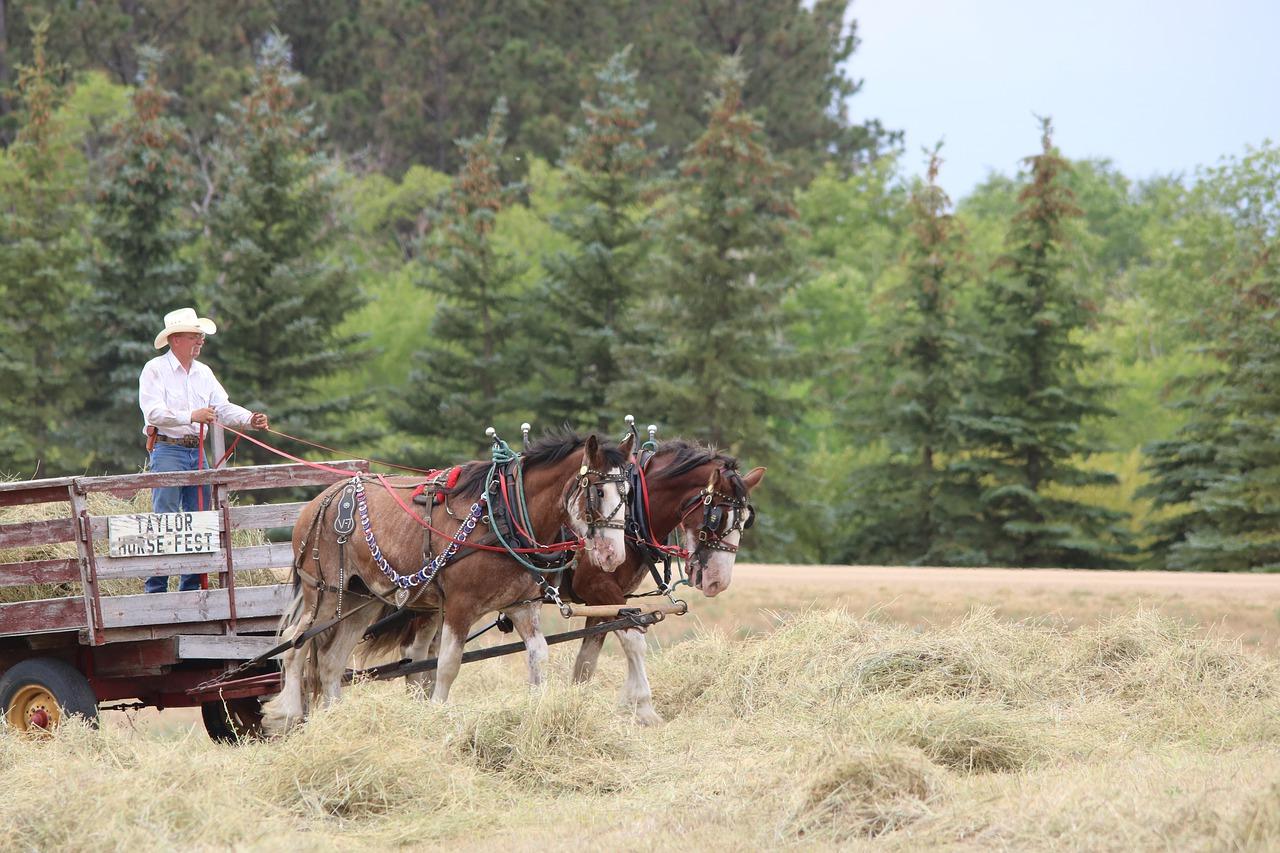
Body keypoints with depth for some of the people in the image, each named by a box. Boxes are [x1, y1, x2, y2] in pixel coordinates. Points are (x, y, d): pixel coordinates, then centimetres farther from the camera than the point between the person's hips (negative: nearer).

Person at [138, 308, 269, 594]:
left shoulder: (203, 373, 16)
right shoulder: (155, 370, -5)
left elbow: (223, 407, 10)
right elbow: (154, 412, -18)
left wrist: (249, 419, -9)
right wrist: (191, 416, -29)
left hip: (196, 452, 7)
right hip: (167, 451, -7)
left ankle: (191, 587, 14)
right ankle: (156, 589, -8)